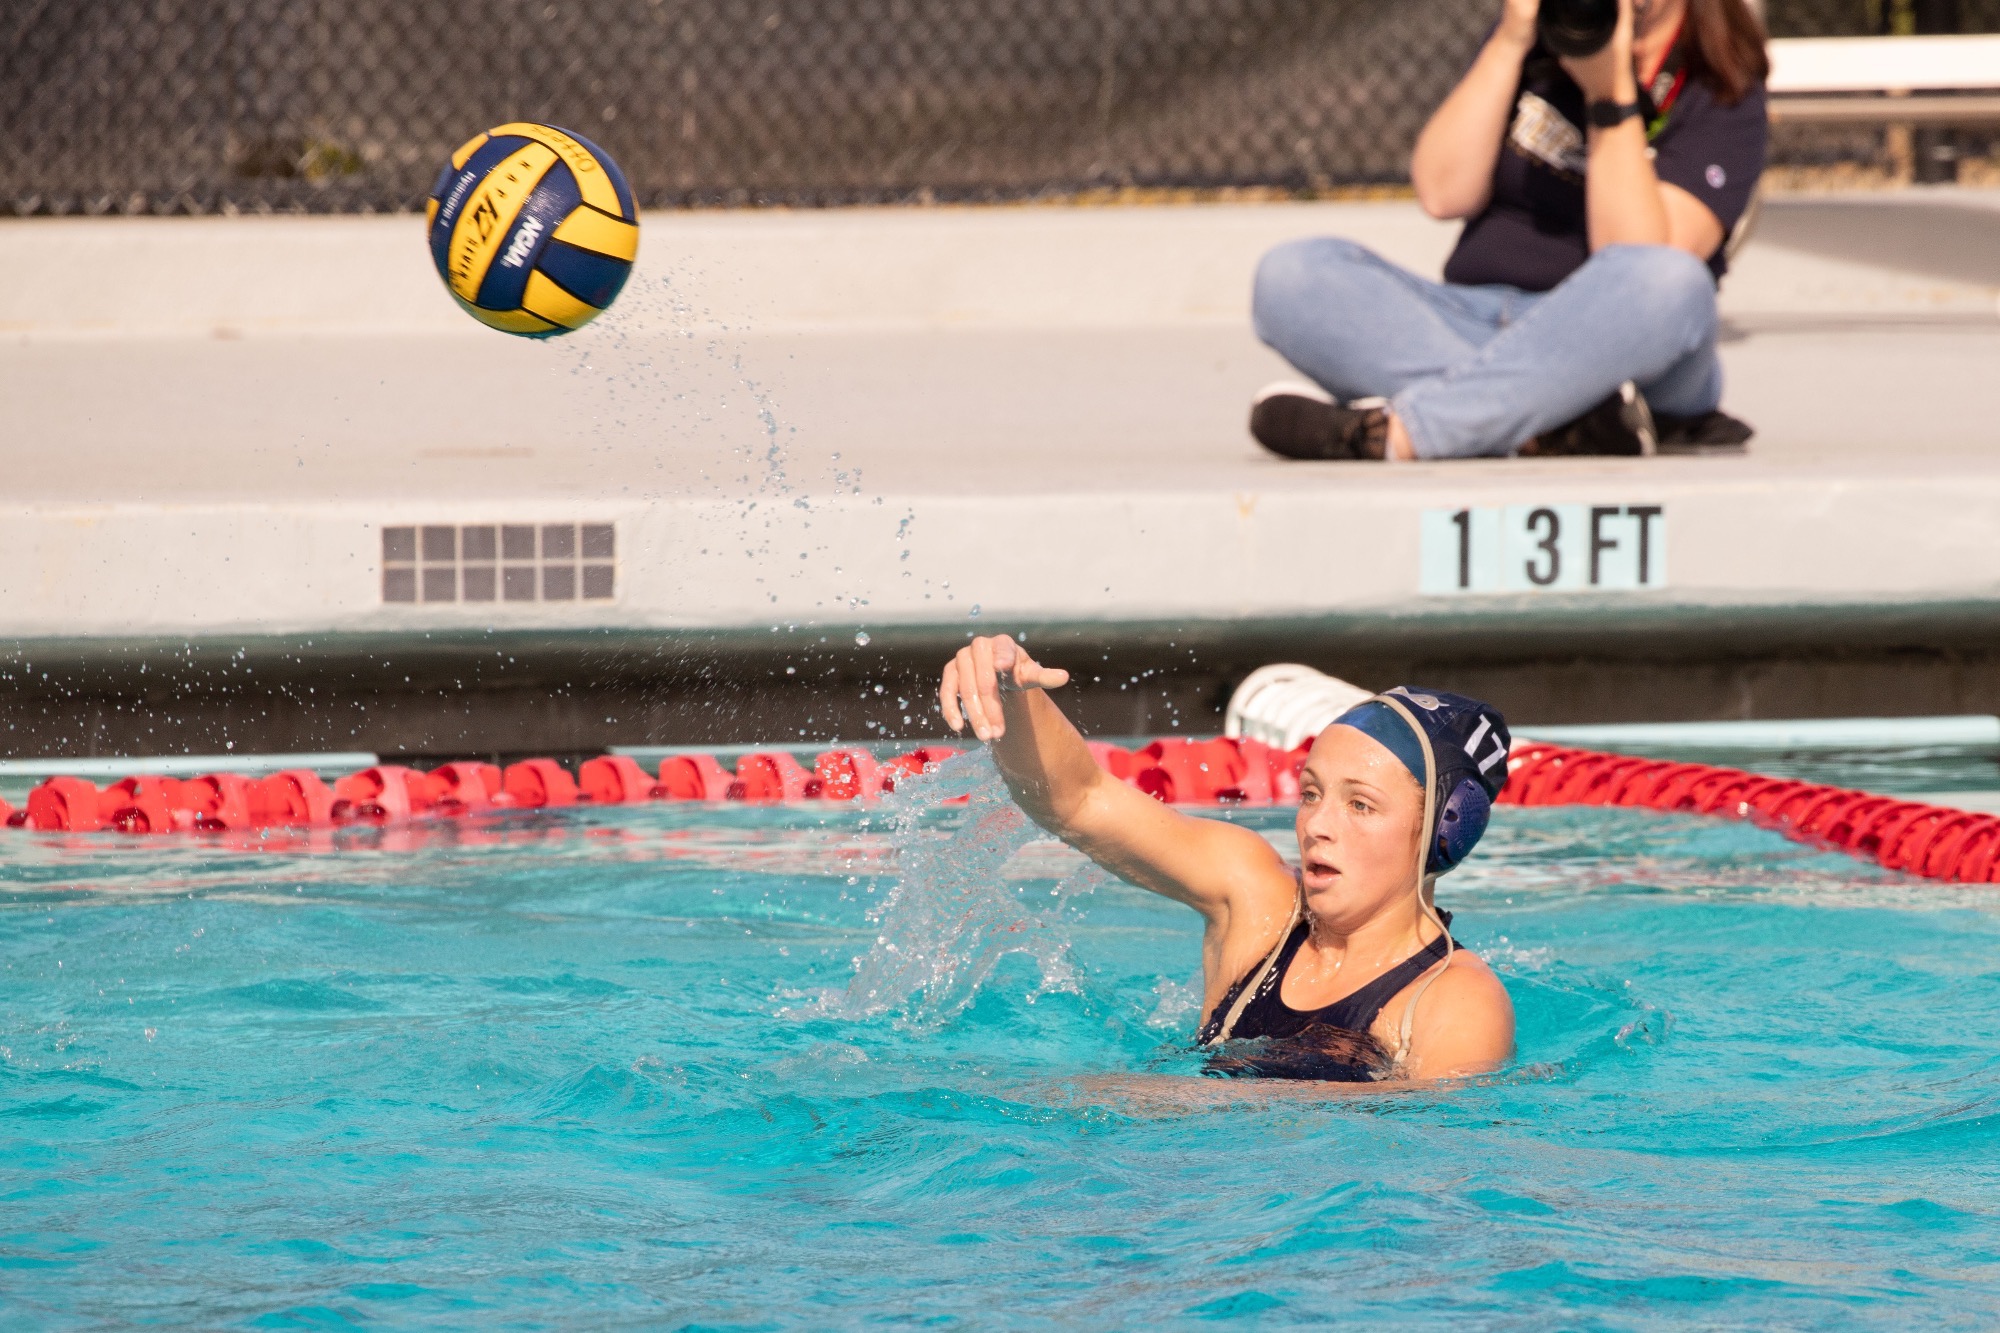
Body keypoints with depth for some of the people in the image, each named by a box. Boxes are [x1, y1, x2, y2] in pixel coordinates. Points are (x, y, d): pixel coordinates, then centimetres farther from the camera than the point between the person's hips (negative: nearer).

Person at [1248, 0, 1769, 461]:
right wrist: (1508, 44, -7)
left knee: (1672, 283, -37)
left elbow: (1640, 269, -16)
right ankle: (1567, 419, -37)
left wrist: (1610, 92, -20)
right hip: (1473, 325, 4)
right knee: (1290, 276, -20)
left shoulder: (1724, 98, -2)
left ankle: (1398, 430, -41)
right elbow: (1444, 192, 0)